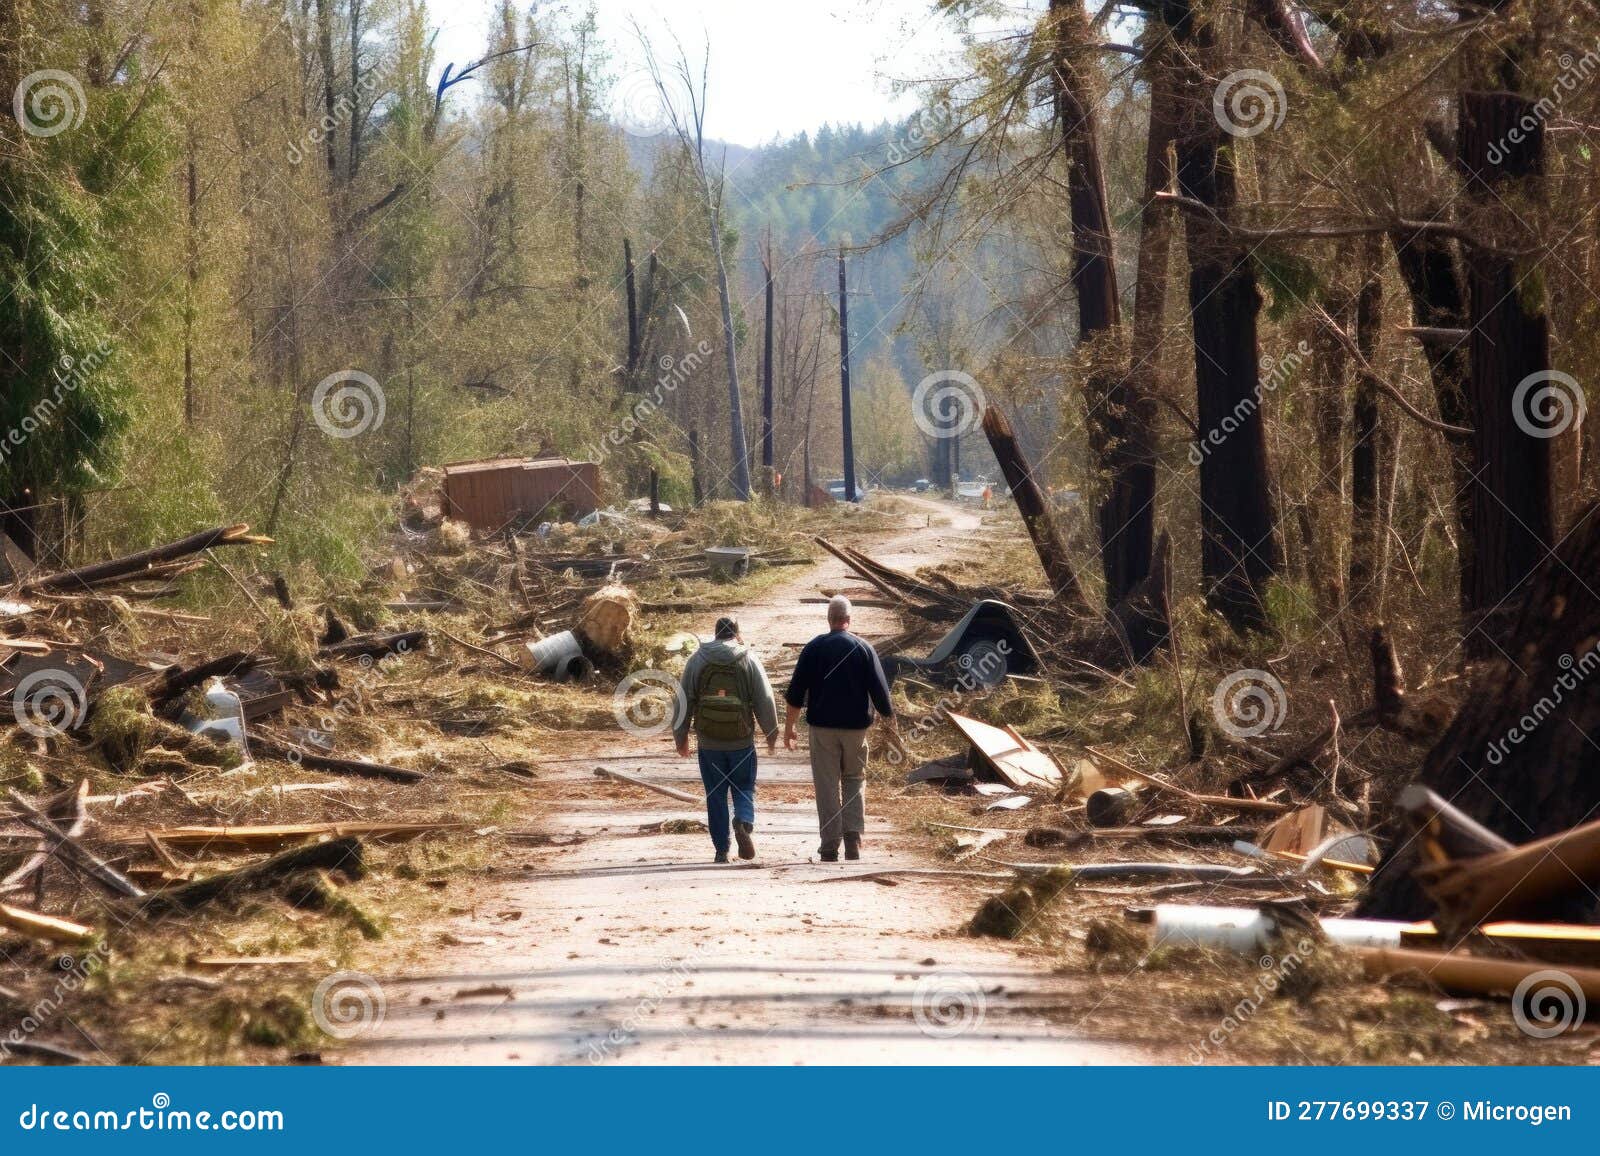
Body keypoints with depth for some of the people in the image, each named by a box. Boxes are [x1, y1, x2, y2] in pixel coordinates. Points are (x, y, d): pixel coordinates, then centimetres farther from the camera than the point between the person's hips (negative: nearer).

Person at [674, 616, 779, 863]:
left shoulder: (697, 660, 3)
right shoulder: (749, 660, 0)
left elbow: (684, 701, 5)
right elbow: (765, 700, 0)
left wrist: (681, 737, 14)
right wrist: (771, 735, 11)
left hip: (709, 741, 1)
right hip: (742, 741, -1)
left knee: (715, 796, 8)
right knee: (744, 788, 10)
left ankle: (721, 850, 7)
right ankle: (744, 822, -19)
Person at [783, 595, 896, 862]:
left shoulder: (814, 647, -3)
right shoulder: (863, 648, -2)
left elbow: (796, 690, -2)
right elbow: (879, 690, 0)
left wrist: (789, 725, 7)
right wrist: (889, 719, 13)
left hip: (822, 727, -1)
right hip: (856, 727, 1)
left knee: (827, 785, 3)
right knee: (855, 780, 14)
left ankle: (830, 846, 2)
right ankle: (853, 835, -3)